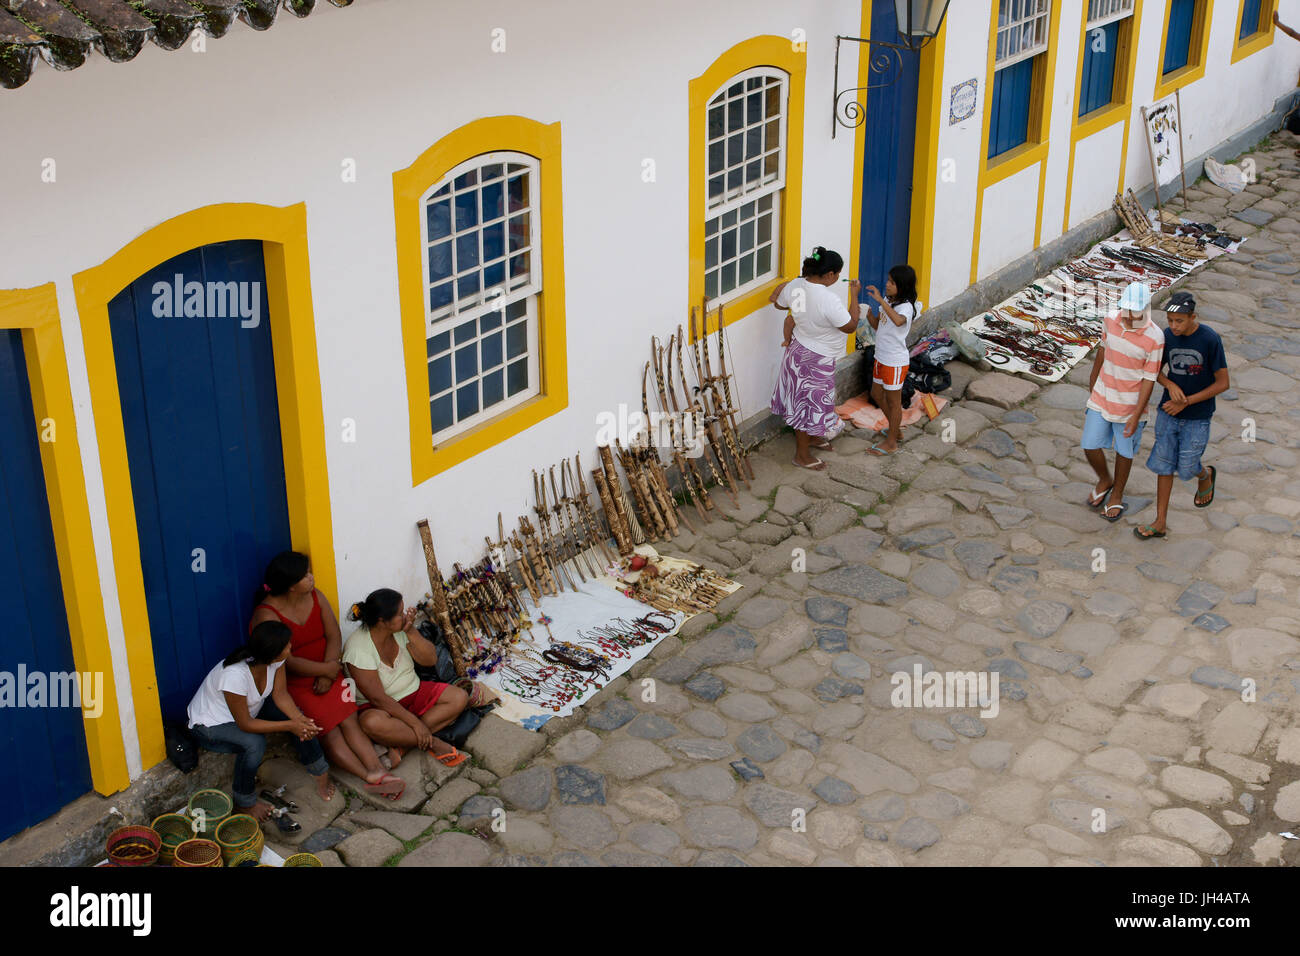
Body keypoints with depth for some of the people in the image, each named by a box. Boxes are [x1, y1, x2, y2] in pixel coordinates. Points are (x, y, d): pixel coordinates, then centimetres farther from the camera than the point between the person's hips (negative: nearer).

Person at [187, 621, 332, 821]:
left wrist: (300, 719, -29)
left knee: (300, 720, -12)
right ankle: (245, 802, -11)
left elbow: (280, 694, -11)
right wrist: (290, 726, -30)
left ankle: (320, 774, 8)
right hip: (209, 725, -7)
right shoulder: (235, 675, -41)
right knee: (254, 743, -35)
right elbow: (245, 724, -30)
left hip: (251, 707, 7)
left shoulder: (275, 658, -22)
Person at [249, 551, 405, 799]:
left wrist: (328, 676, -12)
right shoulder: (266, 615, -16)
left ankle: (377, 771, -35)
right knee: (328, 732, -21)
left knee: (349, 720, -18)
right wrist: (327, 669, -15)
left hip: (327, 672, 5)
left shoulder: (316, 597, 4)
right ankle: (371, 776, -34)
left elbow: (334, 636, 0)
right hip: (293, 683, -5)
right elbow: (286, 661, -20)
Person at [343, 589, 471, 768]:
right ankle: (433, 744, -22)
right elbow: (378, 698, -25)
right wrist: (415, 723, -27)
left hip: (413, 693, 7)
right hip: (380, 706, -7)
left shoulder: (400, 630, -7)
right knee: (372, 723, -41)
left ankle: (403, 744, -22)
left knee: (459, 698, -13)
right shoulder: (358, 647, -25)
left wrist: (410, 632, -19)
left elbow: (430, 660, -4)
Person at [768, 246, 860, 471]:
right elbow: (851, 326, -20)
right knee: (811, 403, 7)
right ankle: (802, 454, 21)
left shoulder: (795, 285, -9)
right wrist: (854, 295, -14)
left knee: (803, 399, 25)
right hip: (816, 360, -8)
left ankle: (811, 437, 46)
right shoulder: (829, 300, -32)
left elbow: (779, 303, 11)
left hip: (798, 349, 8)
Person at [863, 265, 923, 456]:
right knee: (877, 395, 22)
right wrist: (868, 311, -8)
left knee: (893, 402, 5)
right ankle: (896, 430, 41)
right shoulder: (887, 301, 2)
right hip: (881, 358, 9)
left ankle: (891, 443, 19)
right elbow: (877, 325, 11)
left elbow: (898, 321, -48)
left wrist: (880, 300, -48)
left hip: (896, 362, -9)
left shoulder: (906, 307, -24)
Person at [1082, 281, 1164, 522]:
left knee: (1124, 452, 14)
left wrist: (1136, 416, -18)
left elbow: (1149, 380, -17)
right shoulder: (1112, 319, -10)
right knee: (1090, 447, 6)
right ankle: (1104, 481, 37)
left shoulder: (1154, 338, -23)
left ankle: (1116, 496, 36)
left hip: (1129, 406, -4)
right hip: (1102, 397, 4)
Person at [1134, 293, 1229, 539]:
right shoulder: (1167, 336, -7)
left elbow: (1222, 383, -14)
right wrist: (1170, 385, -15)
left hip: (1197, 418, -3)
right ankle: (1160, 523, 16)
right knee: (1164, 465, 7)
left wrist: (1186, 402, -16)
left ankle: (1206, 475, 40)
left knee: (1186, 468, 3)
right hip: (1168, 412, 4)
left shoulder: (1210, 339, -19)